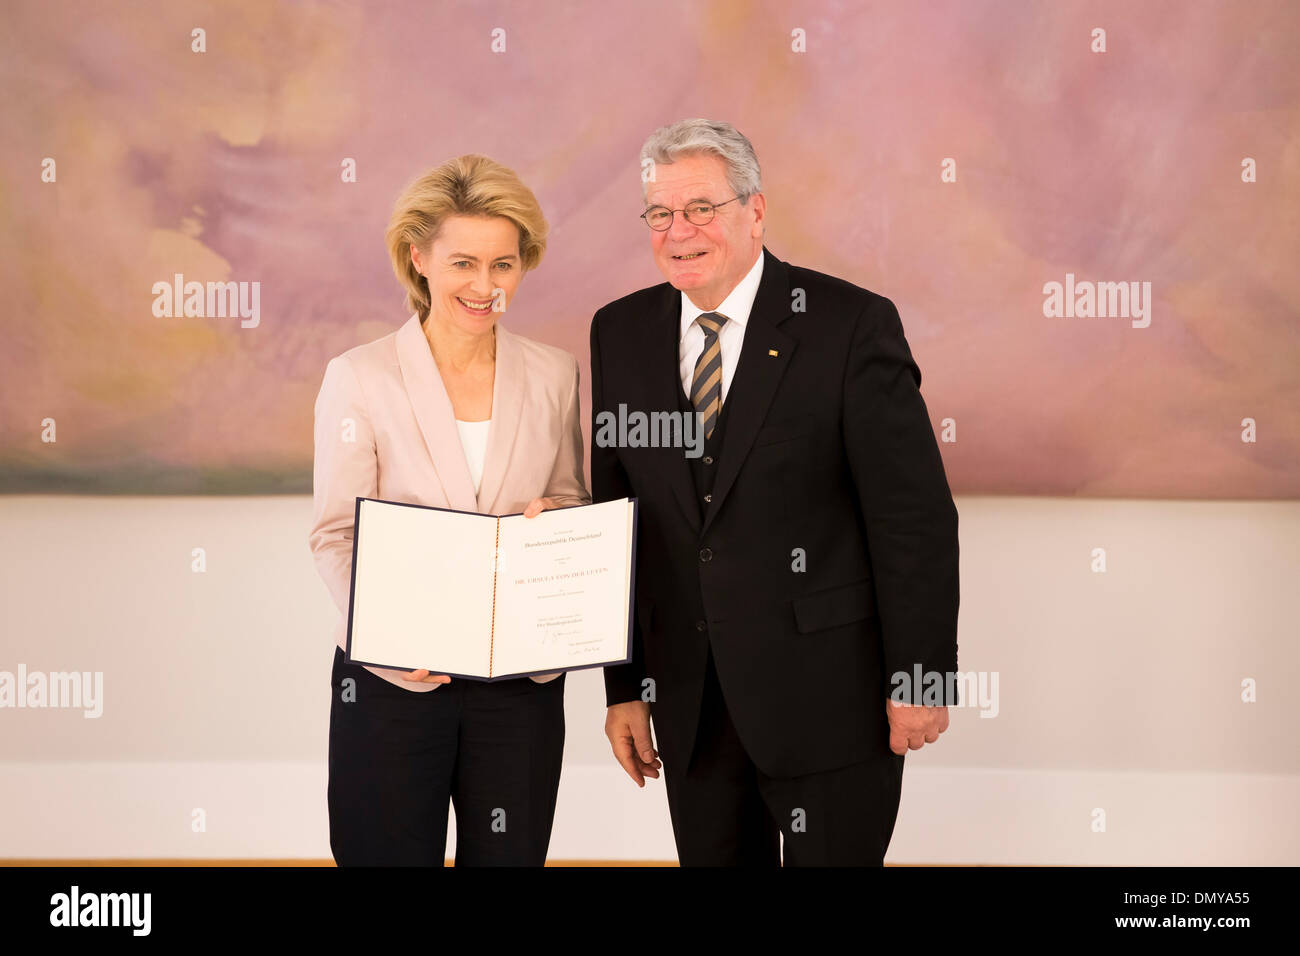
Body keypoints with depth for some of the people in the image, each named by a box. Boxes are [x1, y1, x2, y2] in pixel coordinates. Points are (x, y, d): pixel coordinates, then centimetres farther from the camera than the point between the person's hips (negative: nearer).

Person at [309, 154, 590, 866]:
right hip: (391, 683, -2)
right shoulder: (359, 377, -3)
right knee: (389, 853, 2)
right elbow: (335, 535, -4)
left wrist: (557, 518, -8)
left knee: (510, 857, 9)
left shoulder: (553, 375, 6)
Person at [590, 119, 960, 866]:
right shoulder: (622, 334, 5)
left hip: (829, 694, -4)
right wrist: (626, 686, 6)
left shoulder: (852, 325, -9)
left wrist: (921, 679, -10)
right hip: (693, 703, 4)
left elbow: (917, 517, -9)